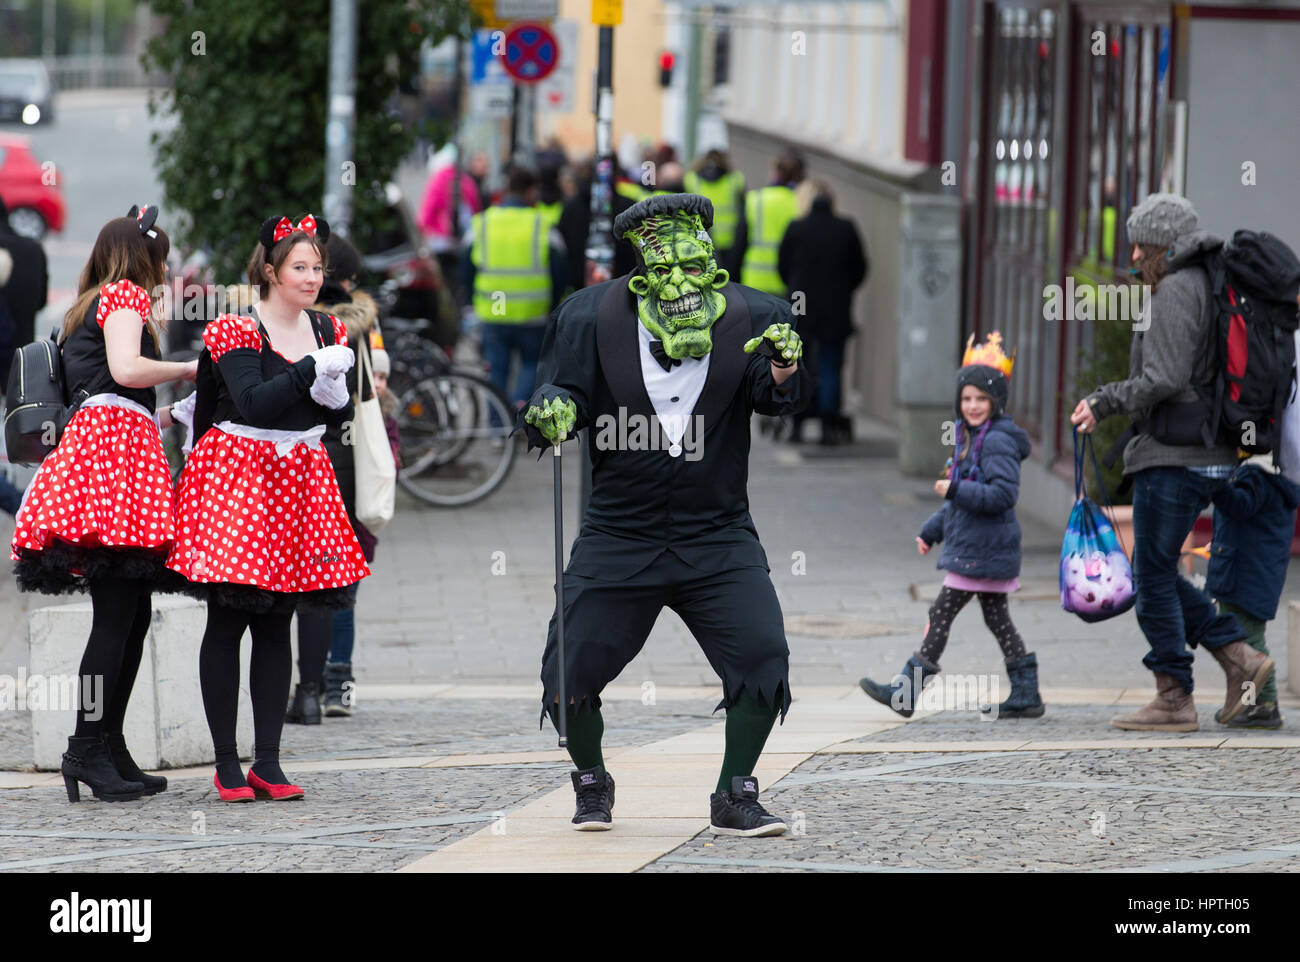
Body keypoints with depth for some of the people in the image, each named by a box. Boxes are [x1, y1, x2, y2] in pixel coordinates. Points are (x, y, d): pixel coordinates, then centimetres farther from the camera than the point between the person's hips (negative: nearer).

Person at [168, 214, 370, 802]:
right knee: (227, 623, -4)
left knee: (276, 625, 6)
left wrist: (336, 396, -9)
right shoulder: (235, 332, -9)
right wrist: (312, 369, -23)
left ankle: (268, 763, 7)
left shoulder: (327, 332, 10)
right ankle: (226, 764, 1)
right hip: (236, 477, -5)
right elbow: (254, 402, -21)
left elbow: (342, 417, 13)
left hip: (299, 480, 5)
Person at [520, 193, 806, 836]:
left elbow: (776, 400, -13)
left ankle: (735, 799, 4)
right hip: (618, 536, 0)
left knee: (762, 658, -14)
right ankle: (592, 784, 26)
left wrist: (783, 371, -35)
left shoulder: (751, 317, -5)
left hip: (719, 537, 0)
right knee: (571, 669, -3)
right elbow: (562, 391, 0)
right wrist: (551, 410, -24)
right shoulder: (595, 317, -5)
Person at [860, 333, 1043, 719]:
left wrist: (955, 490, -25)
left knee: (940, 615, -8)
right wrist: (932, 530, 24)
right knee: (997, 618, 12)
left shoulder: (998, 442, -16)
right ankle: (1026, 695, 15)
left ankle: (906, 692, -6)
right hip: (975, 549, 10)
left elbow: (1003, 494, -25)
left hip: (982, 551, -10)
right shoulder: (971, 439, 16)